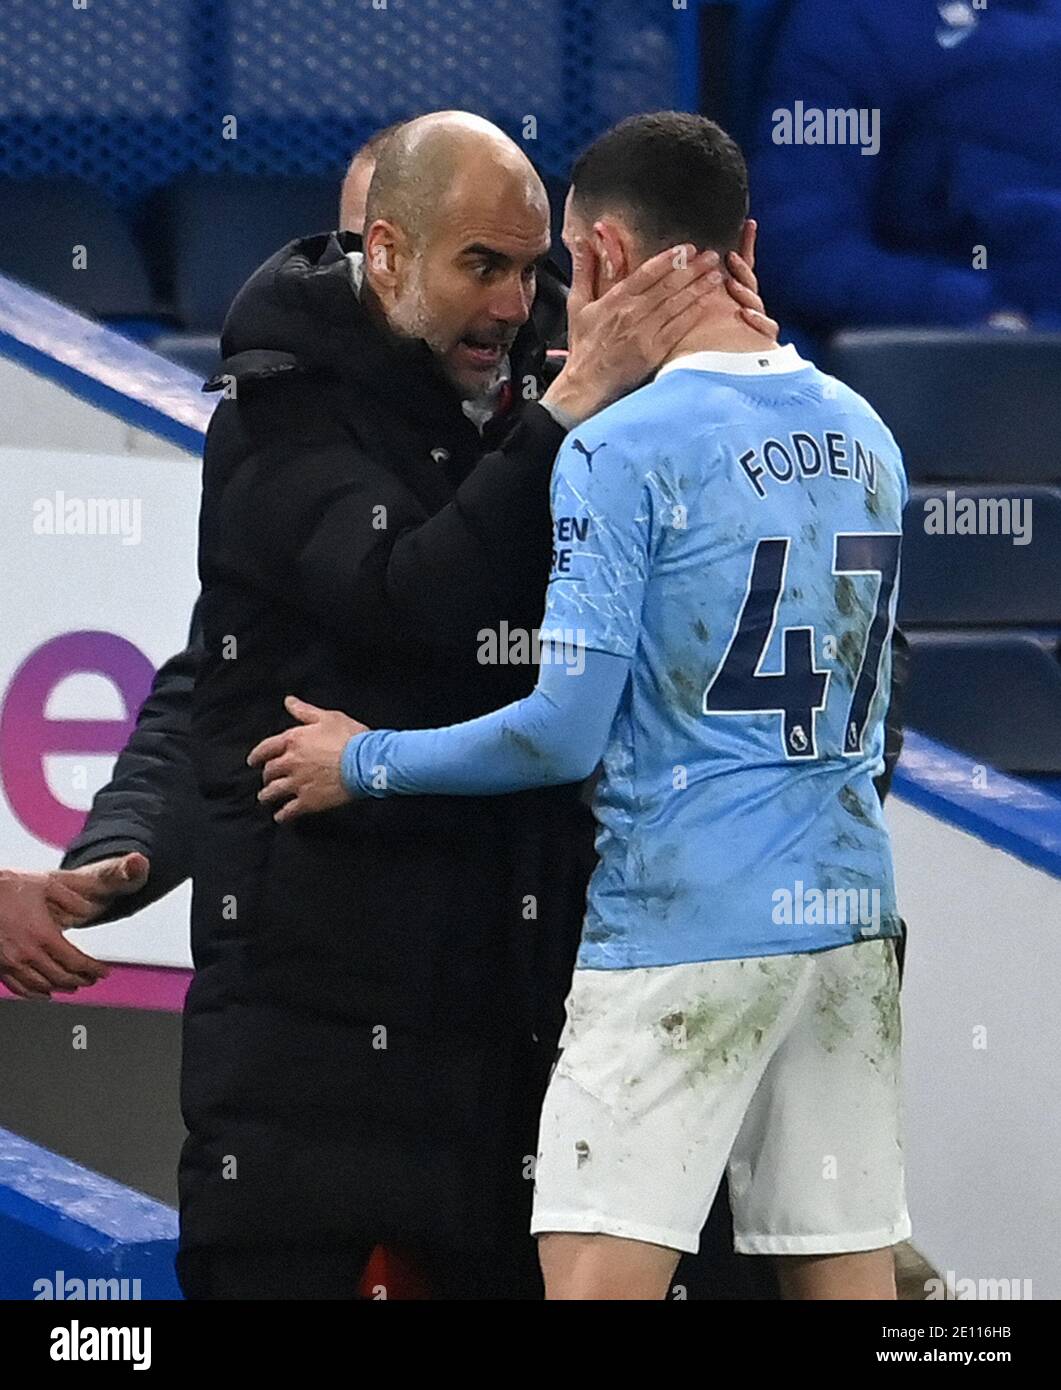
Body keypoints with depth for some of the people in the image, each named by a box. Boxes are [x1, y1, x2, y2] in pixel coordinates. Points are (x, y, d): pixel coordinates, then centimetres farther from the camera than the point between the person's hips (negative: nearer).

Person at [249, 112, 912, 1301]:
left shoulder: (619, 450, -11)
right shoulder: (865, 435, 11)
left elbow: (564, 735, -14)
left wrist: (364, 763, 0)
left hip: (683, 928, -7)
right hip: (851, 919, 7)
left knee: (596, 1275, -9)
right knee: (846, 1277, 7)